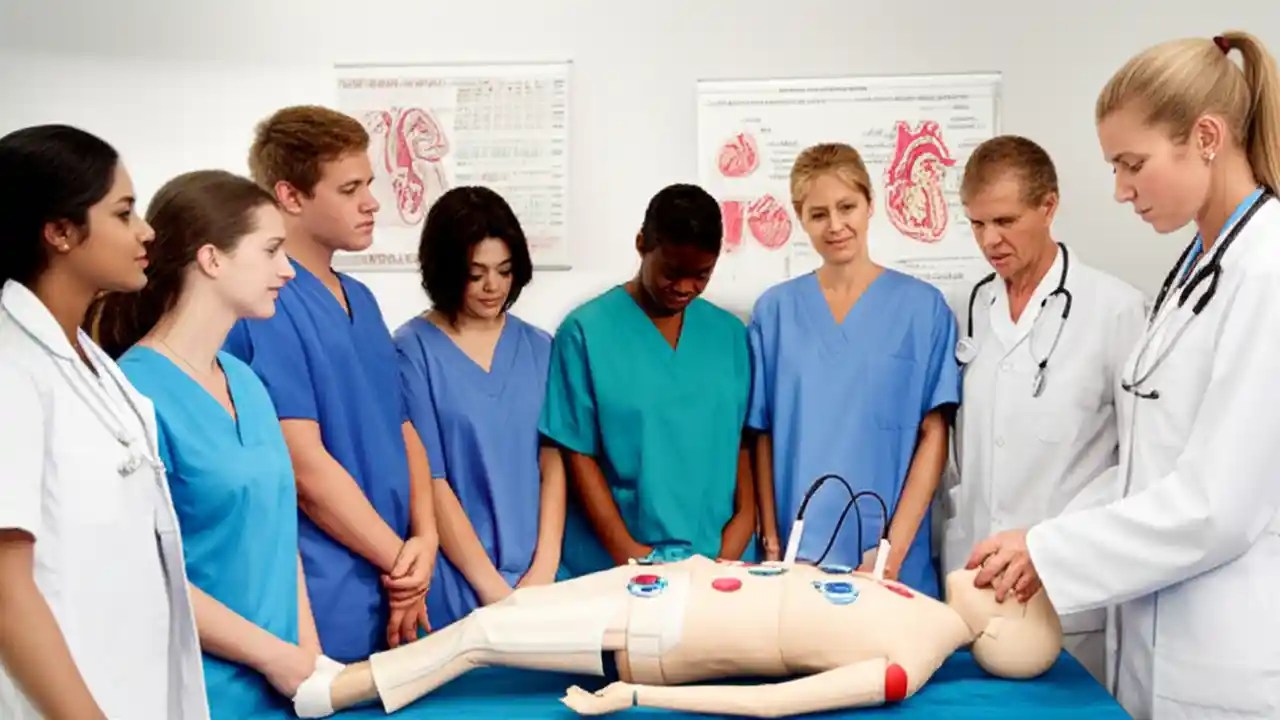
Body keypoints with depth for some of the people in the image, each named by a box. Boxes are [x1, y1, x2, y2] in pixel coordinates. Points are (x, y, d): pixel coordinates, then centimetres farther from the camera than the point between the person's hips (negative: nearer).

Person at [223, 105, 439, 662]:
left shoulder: (360, 299, 10)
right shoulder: (264, 305, -15)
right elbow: (304, 464, -18)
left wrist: (423, 539, -4)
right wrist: (399, 560, -8)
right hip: (323, 601, -8)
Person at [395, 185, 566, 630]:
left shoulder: (537, 348, 6)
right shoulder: (412, 352, -6)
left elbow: (552, 462, 5)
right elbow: (428, 481, -9)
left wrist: (544, 568, -5)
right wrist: (492, 588, -10)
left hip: (536, 577, 4)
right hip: (458, 582, -3)